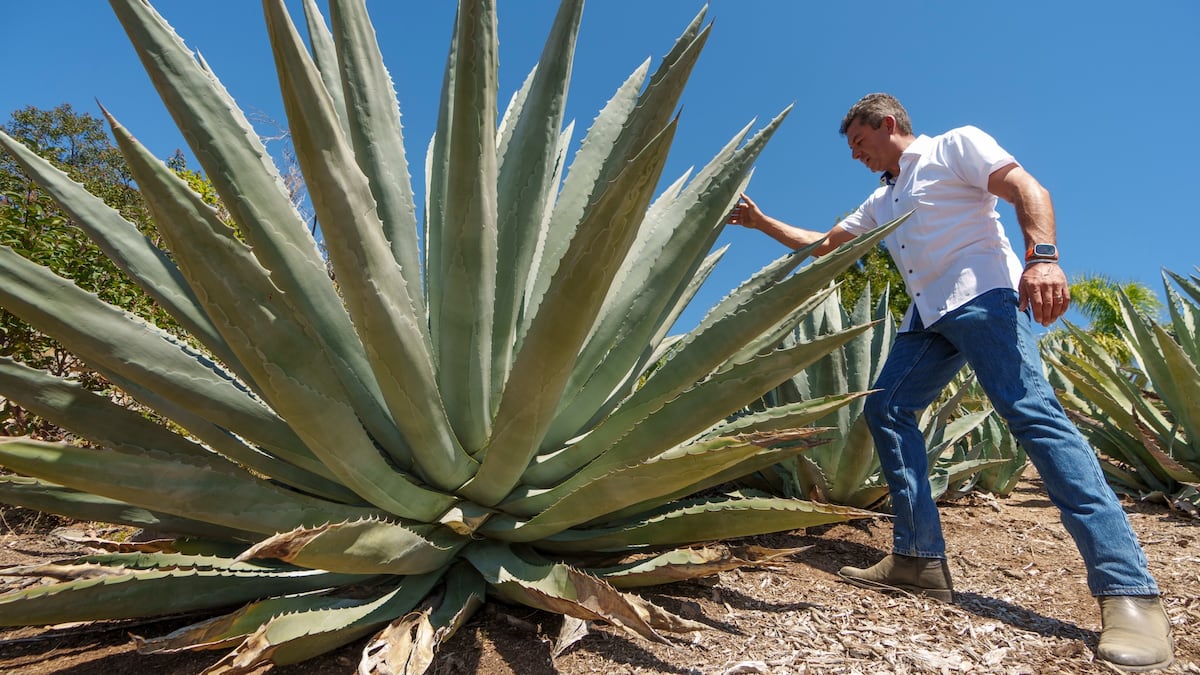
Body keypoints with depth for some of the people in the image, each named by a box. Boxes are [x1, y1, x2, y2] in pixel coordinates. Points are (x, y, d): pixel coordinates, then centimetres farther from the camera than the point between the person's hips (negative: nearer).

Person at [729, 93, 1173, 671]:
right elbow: (823, 245, 31)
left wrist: (1043, 255, -23)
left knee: (1032, 410, -21)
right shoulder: (881, 201, 26)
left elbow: (1027, 189, -6)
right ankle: (920, 559, -2)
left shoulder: (957, 145, 6)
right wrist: (760, 222, 27)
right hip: (927, 318, 8)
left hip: (983, 296, -8)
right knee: (886, 409, -4)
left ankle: (1128, 591, -20)